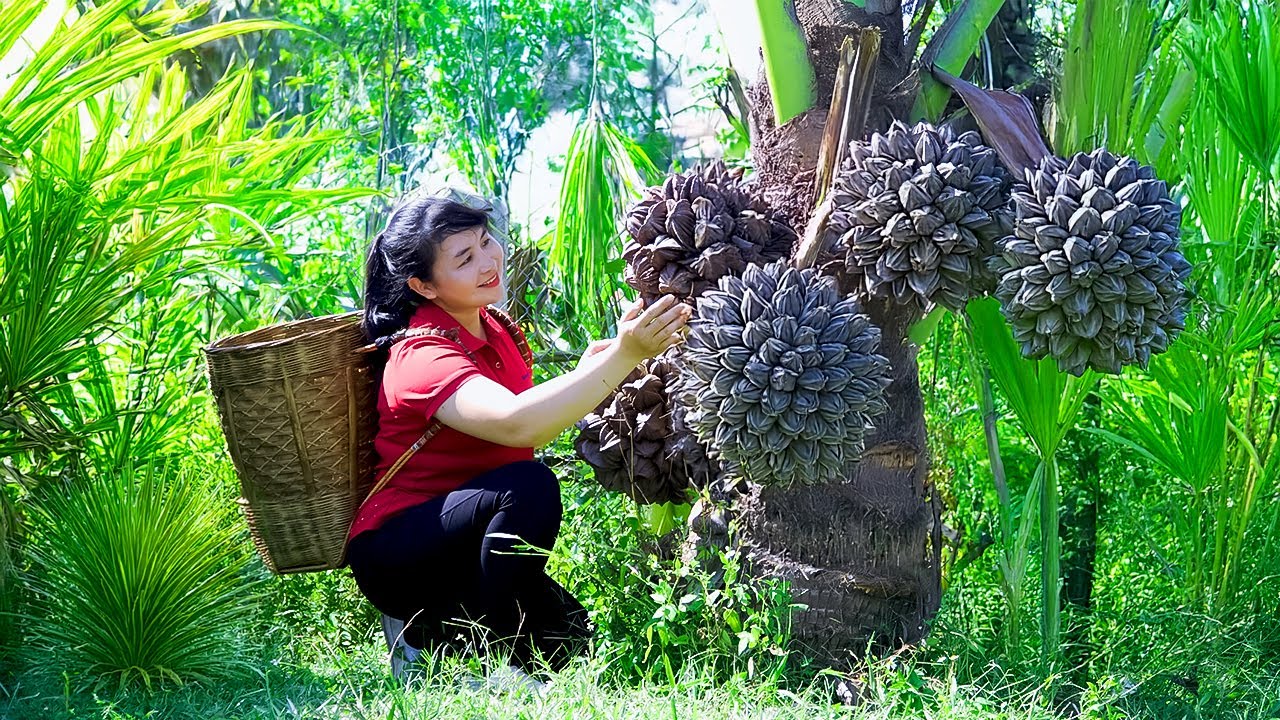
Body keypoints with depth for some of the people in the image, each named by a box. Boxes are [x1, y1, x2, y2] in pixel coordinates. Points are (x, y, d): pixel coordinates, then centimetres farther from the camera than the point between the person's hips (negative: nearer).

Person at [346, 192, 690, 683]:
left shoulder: (491, 327, 5)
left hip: (472, 538, 8)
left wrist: (584, 375, -8)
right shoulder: (424, 355, -23)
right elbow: (515, 423, -41)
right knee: (529, 486, -32)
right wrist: (624, 355, -46)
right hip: (395, 555, -8)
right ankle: (503, 662, -19)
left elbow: (528, 432, 8)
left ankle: (434, 624, 12)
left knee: (570, 639, -9)